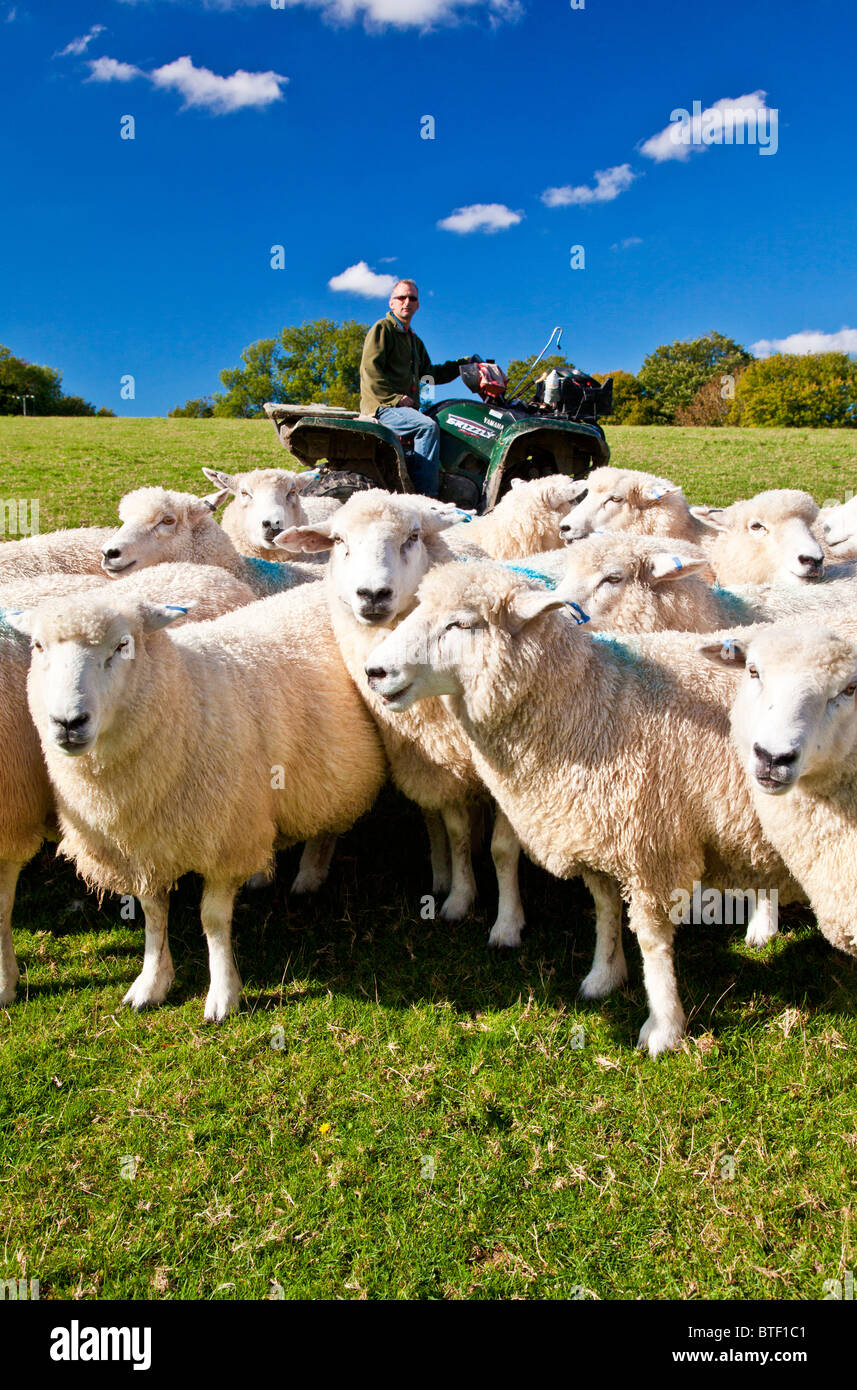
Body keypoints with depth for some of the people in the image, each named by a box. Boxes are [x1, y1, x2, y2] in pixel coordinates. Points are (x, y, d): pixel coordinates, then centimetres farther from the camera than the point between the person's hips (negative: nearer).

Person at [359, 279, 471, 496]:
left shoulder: (414, 340, 27)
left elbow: (429, 373, 30)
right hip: (382, 406, -9)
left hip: (407, 407, 9)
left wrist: (462, 364, 22)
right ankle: (425, 493, -36)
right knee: (428, 426, -30)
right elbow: (369, 370, -11)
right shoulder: (382, 329, 0)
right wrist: (395, 397, -18)